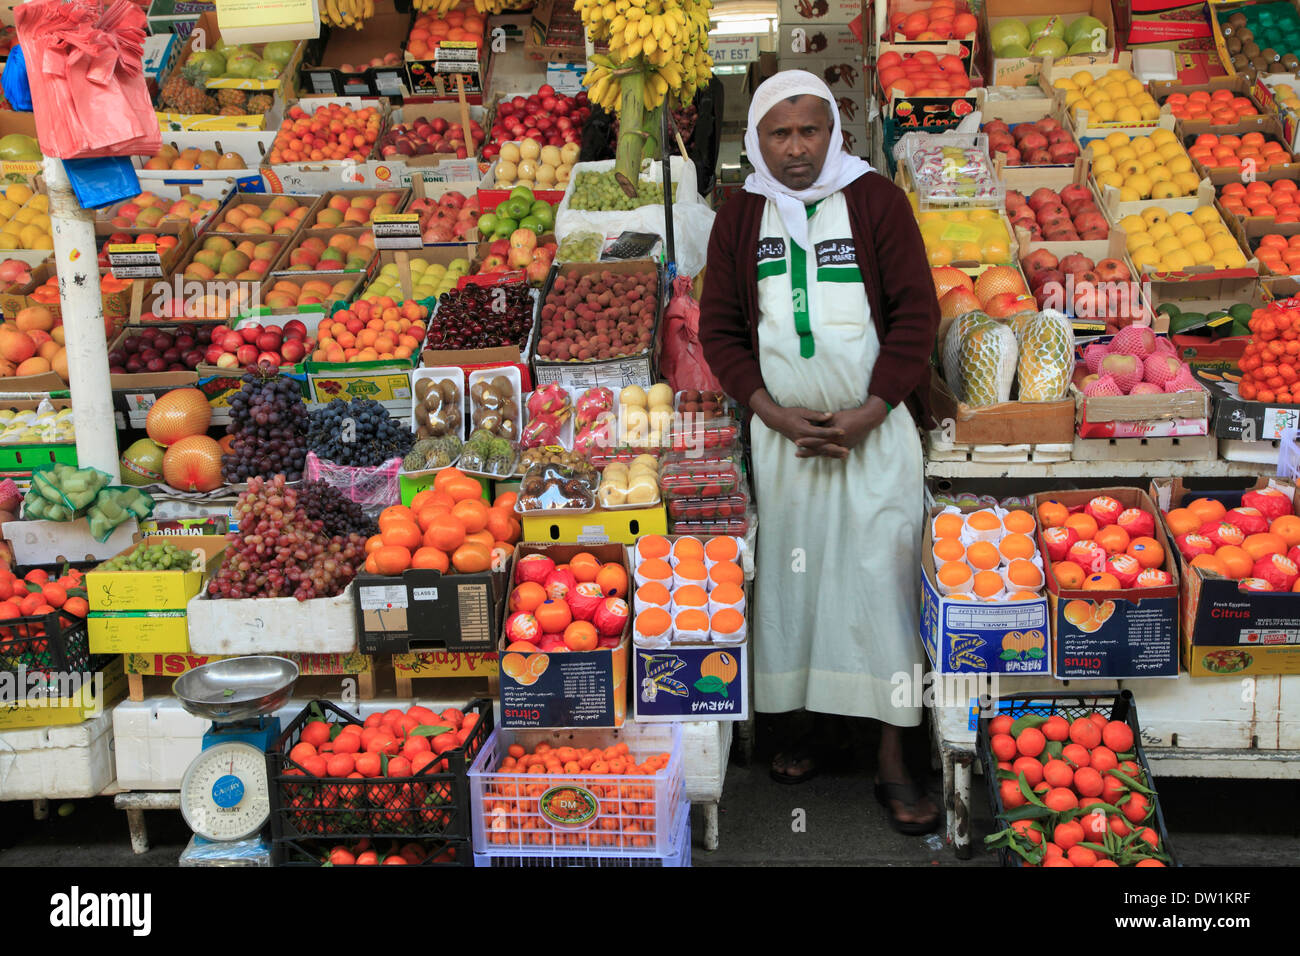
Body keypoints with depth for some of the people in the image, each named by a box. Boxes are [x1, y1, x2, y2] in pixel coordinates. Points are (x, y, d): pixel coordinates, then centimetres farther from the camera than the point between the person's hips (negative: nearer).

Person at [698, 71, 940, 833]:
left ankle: (893, 760, 2)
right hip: (782, 430, 3)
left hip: (876, 425, -2)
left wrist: (867, 414, -12)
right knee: (790, 573, 6)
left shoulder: (877, 200, 0)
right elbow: (719, 327, 6)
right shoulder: (740, 217, 7)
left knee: (881, 576, -4)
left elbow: (917, 311, -3)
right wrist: (777, 414, -6)